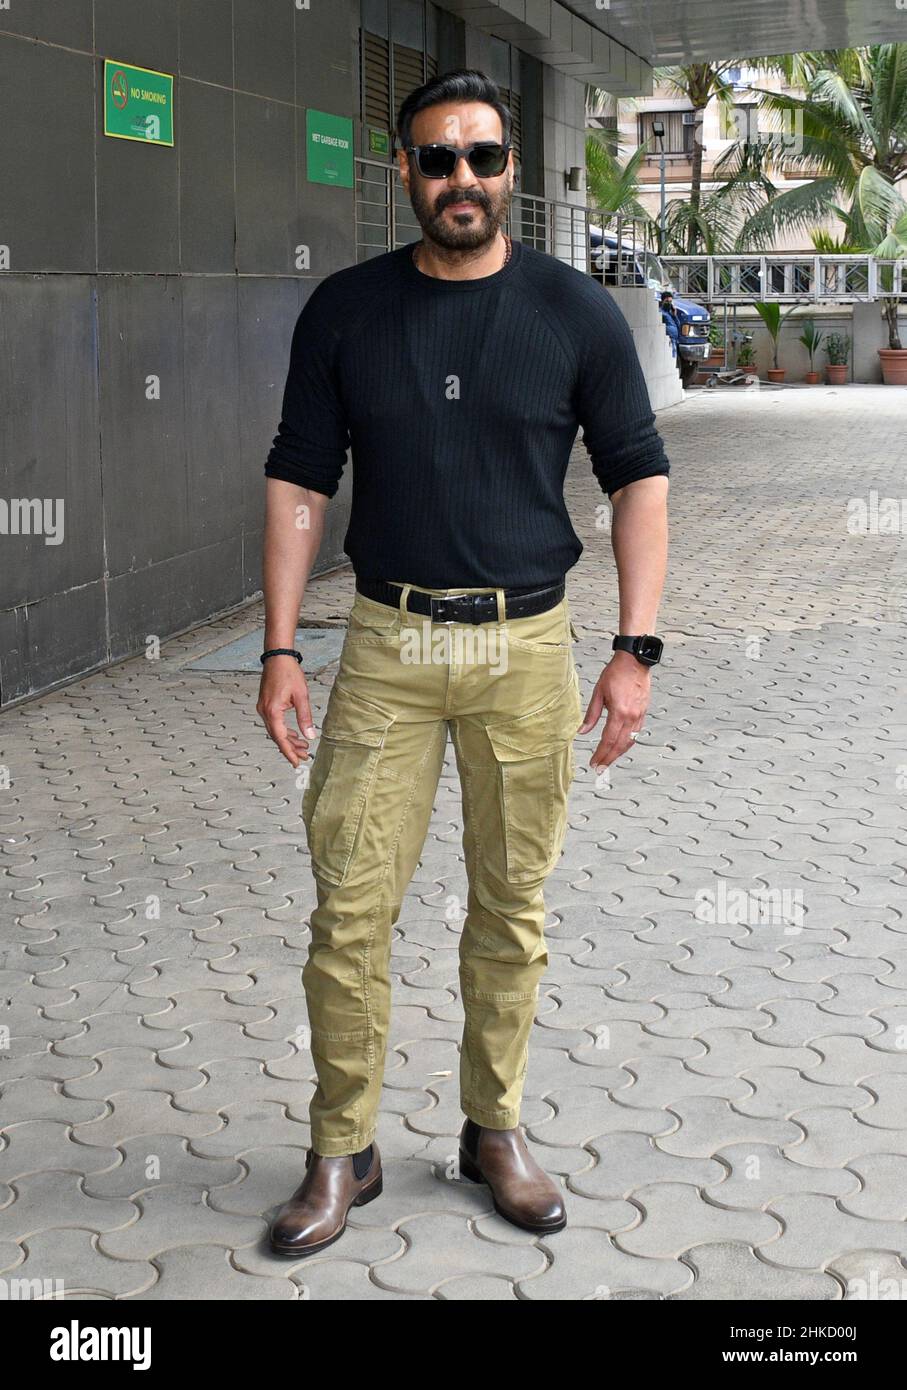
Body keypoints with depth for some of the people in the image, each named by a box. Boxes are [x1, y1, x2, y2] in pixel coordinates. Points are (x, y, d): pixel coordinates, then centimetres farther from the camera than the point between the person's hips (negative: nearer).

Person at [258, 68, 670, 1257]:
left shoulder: (577, 311, -1)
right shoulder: (344, 310, 2)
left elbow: (638, 480, 2)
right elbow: (300, 482, 5)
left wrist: (636, 649, -5)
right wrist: (280, 647, -2)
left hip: (527, 646, 0)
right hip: (386, 642, 0)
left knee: (512, 907, 9)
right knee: (352, 907, -1)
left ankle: (496, 1129, 26)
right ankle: (343, 1152, 14)